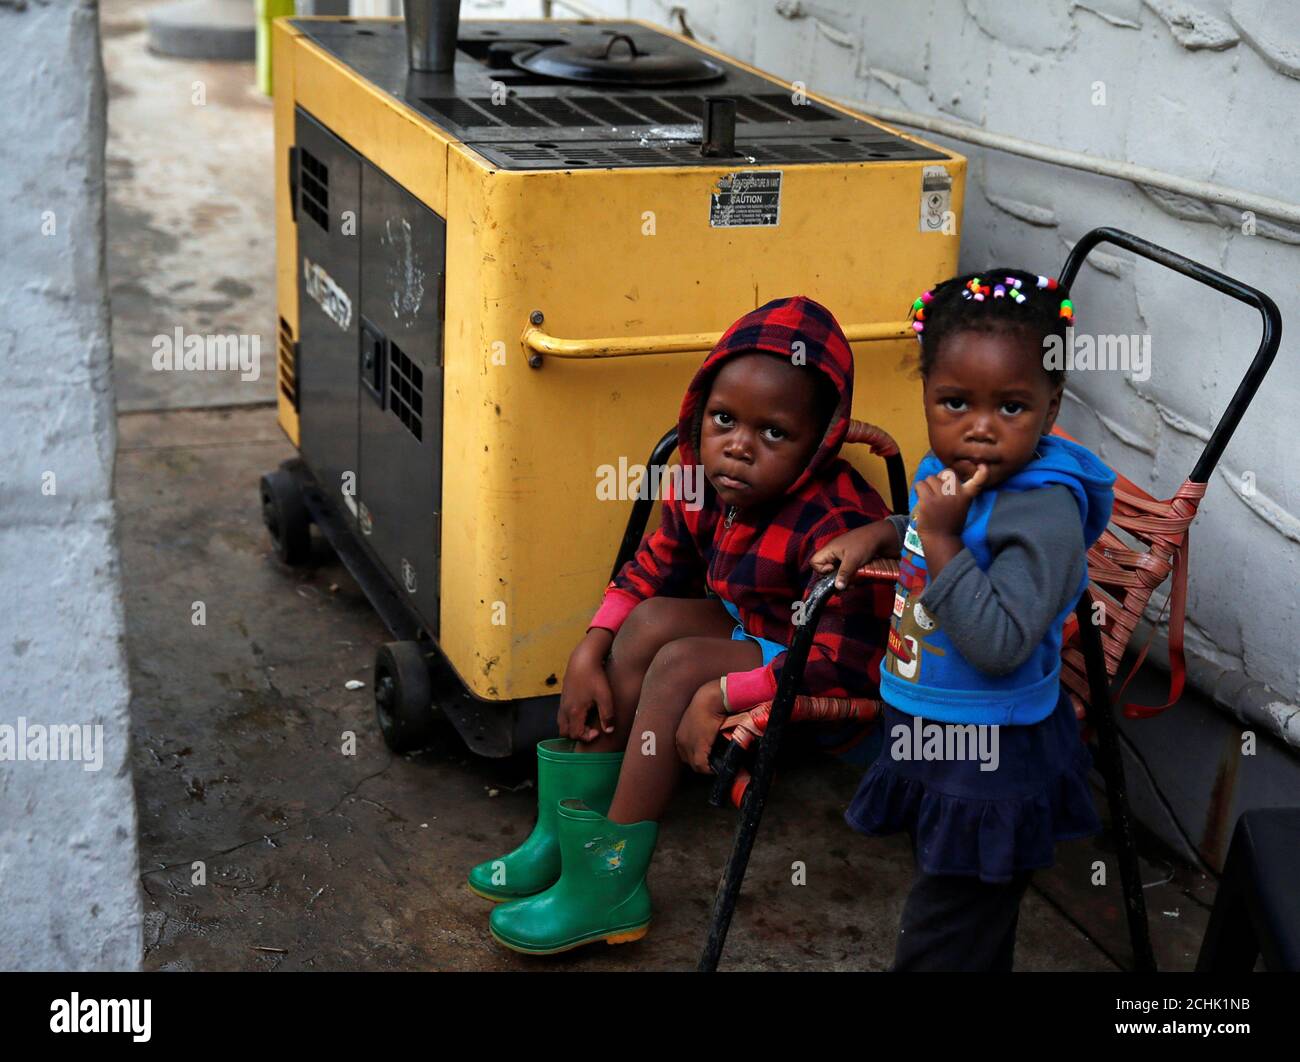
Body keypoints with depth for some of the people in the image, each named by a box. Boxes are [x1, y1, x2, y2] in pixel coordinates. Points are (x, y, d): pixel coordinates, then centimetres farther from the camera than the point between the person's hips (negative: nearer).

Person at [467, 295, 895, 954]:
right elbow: (652, 569, 6)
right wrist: (590, 653, -7)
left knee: (680, 665, -23)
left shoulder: (838, 525, -30)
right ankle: (565, 831, -6)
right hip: (751, 633, 8)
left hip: (827, 699, -8)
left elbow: (843, 664, -32)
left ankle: (608, 885, -17)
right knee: (651, 620, -11)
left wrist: (721, 696, -34)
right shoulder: (706, 486, -7)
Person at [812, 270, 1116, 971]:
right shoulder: (953, 473, -1)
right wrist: (879, 534, 5)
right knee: (976, 932, 28)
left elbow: (1000, 643, -36)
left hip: (991, 768, -8)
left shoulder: (1044, 511, -27)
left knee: (941, 947, 5)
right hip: (933, 744, 9)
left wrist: (941, 537, -34)